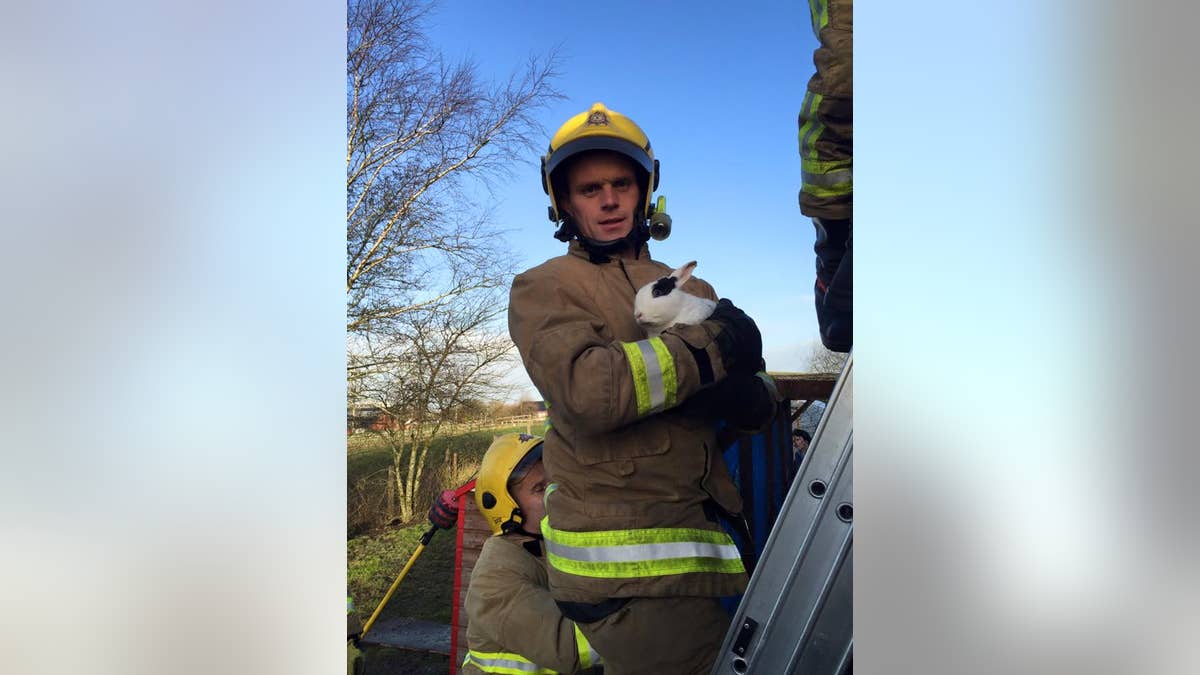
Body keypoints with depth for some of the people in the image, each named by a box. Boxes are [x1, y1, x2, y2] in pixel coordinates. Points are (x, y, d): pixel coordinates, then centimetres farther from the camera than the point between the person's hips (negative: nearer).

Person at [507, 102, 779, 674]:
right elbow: (585, 390, -19)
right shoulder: (544, 286, 2)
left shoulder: (690, 290, 19)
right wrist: (709, 346, -11)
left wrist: (744, 393, -15)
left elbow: (757, 408, 9)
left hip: (702, 552, 6)